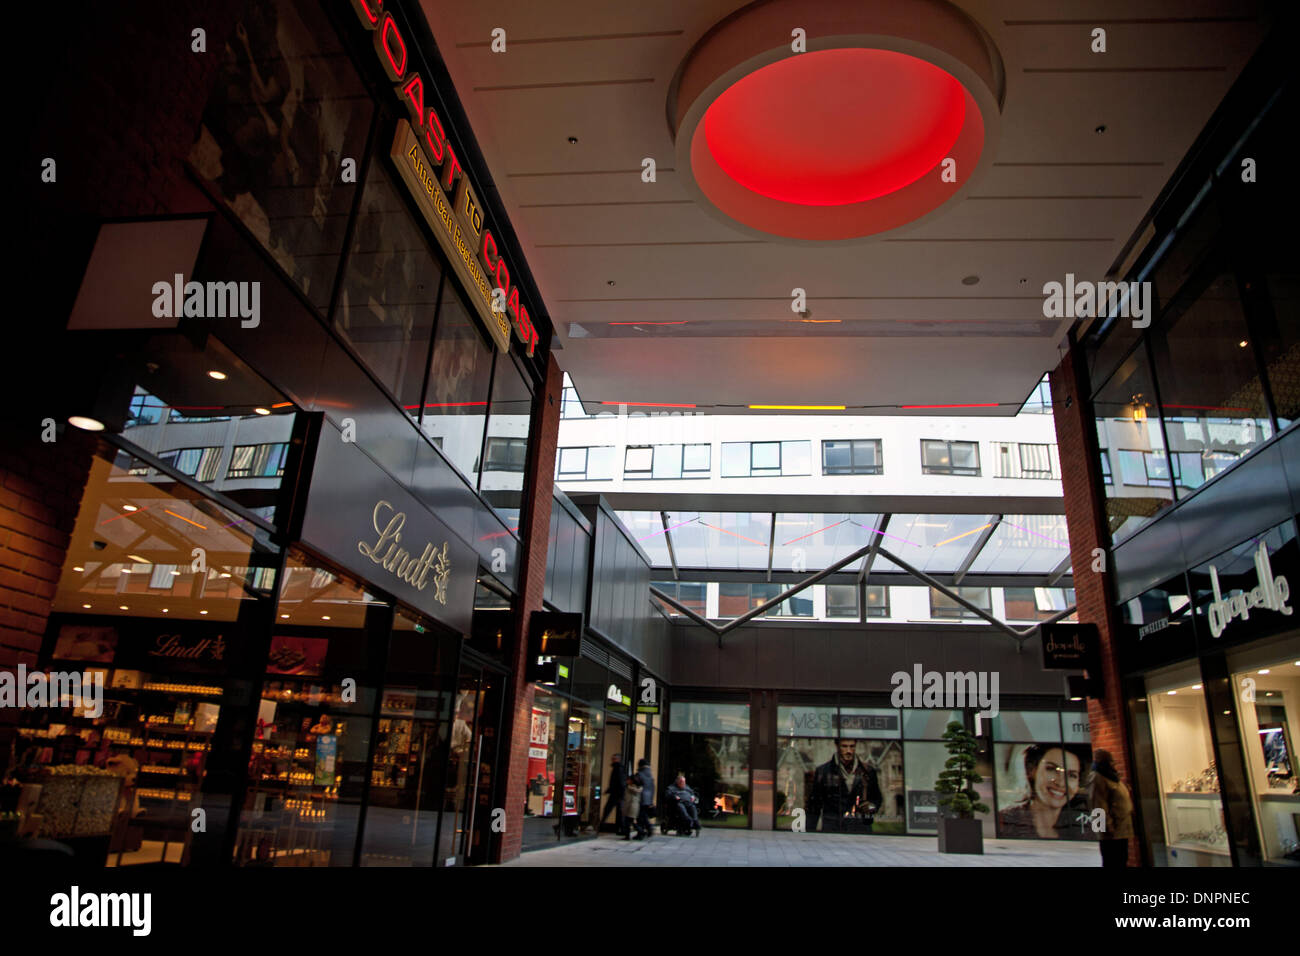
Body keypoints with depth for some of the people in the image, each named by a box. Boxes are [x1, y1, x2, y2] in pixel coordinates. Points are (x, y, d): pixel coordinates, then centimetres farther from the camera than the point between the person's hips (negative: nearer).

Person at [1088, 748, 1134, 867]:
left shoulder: (1111, 777, 17)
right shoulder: (1097, 778, -14)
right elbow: (1099, 807, -20)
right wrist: (1109, 827, -21)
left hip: (1122, 832, 10)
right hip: (1111, 834, -10)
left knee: (1122, 862, 17)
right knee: (1112, 863, -6)